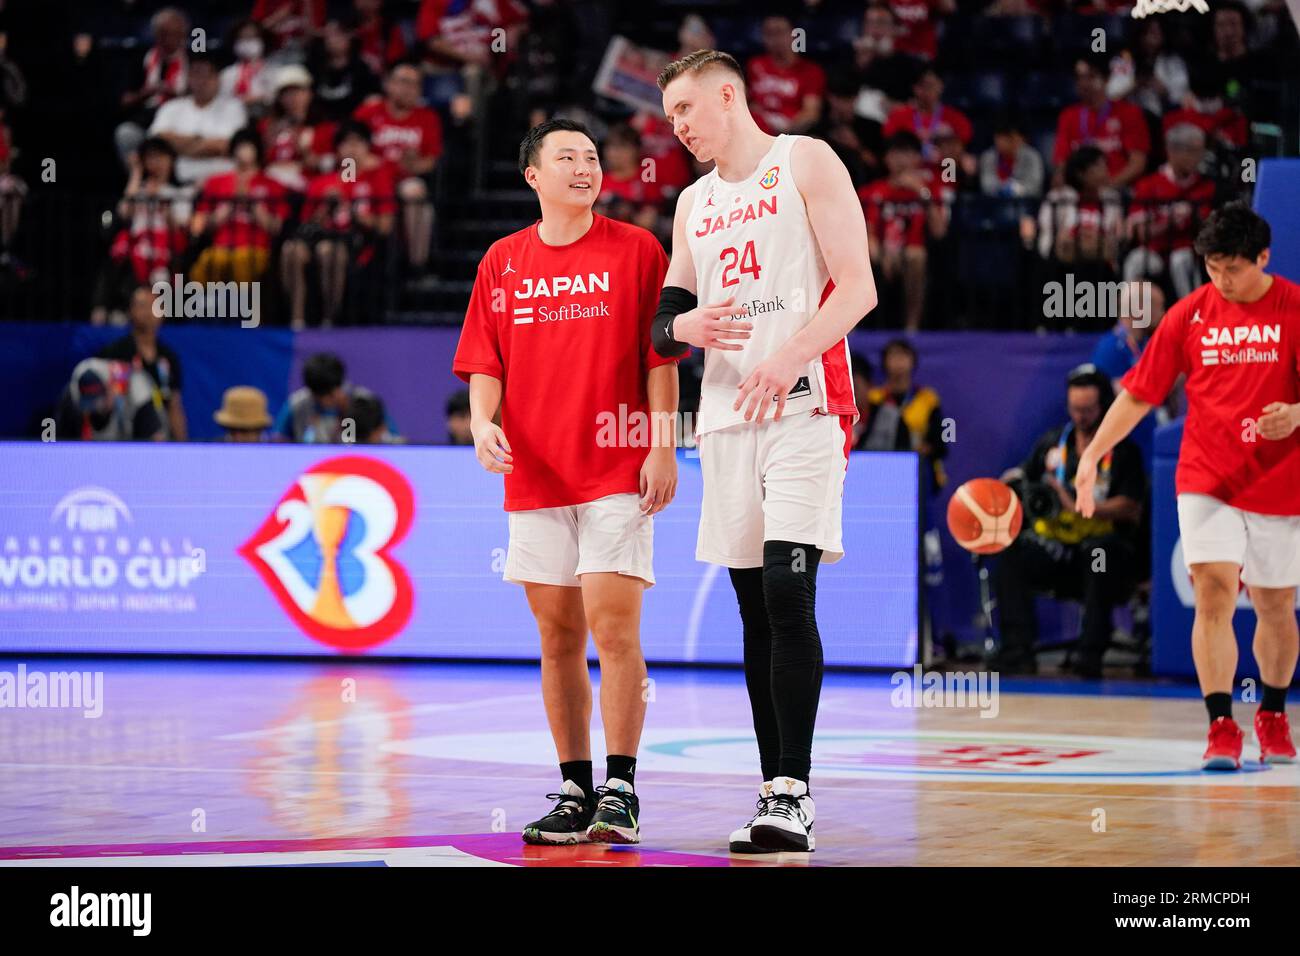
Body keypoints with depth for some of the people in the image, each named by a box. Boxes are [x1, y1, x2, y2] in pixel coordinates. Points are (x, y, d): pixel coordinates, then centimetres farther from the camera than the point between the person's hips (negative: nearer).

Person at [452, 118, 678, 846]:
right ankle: (575, 793, 11)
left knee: (614, 627, -10)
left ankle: (621, 788, -6)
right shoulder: (503, 263, 11)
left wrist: (663, 446, -7)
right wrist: (483, 422, -8)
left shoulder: (636, 250, 2)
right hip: (534, 476, 3)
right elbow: (484, 363, 11)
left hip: (618, 473, -3)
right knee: (558, 637, 6)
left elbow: (661, 357, 1)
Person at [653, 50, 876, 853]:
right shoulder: (694, 204, 19)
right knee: (755, 608, 5)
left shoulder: (806, 163, 1)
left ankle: (793, 791, -17)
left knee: (788, 590, -17)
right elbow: (664, 322, 21)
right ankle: (777, 792, 9)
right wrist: (682, 326, -4)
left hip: (804, 404, -6)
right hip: (725, 416, 6)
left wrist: (790, 358, -21)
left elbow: (857, 287, -7)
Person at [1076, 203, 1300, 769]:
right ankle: (1221, 728, -15)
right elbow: (1139, 393, 5)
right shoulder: (1190, 314, 2)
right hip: (1205, 482, 1)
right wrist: (1093, 454, -4)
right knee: (1213, 594, -14)